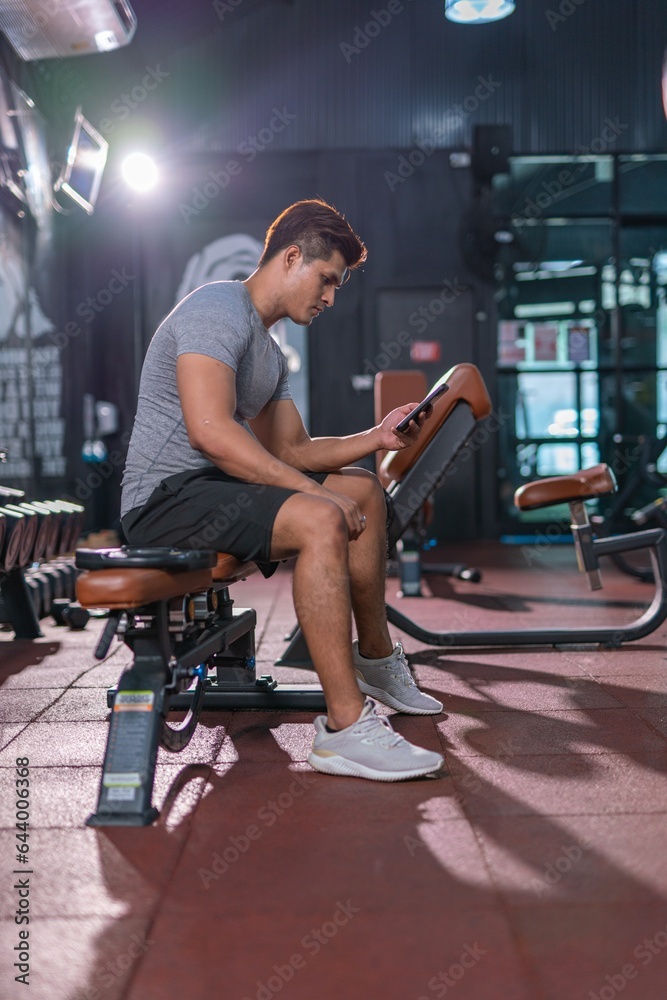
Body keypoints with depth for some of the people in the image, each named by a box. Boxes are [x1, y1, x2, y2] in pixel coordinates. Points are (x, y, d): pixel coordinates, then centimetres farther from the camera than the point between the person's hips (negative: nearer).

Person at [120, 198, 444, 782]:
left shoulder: (269, 352, 19)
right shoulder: (218, 308, -13)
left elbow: (292, 450, 20)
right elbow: (209, 430, -26)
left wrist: (376, 438, 6)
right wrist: (313, 490, -24)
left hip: (216, 486, 11)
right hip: (165, 497, -11)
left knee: (364, 491, 15)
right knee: (320, 521, -32)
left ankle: (375, 657, 25)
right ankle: (346, 725, -30)